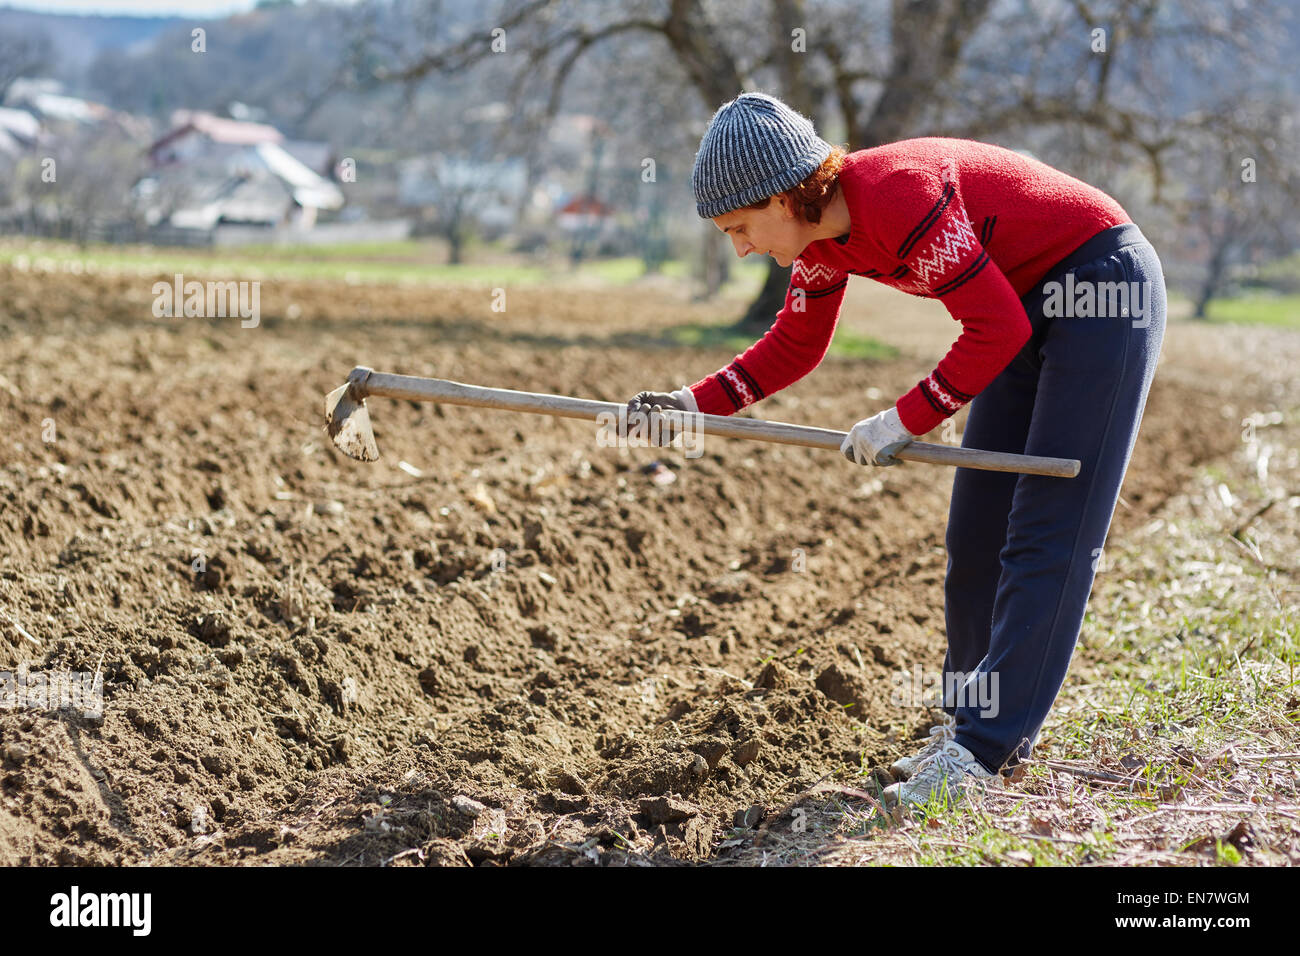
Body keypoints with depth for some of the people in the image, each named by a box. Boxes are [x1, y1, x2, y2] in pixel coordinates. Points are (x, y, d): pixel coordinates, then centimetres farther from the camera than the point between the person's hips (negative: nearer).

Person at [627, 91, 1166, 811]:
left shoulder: (899, 194, -29)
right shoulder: (820, 238, -2)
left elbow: (997, 327, -27)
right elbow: (795, 345, 12)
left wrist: (907, 419, -20)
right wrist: (697, 402, 1)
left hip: (1108, 285, -9)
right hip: (1031, 306, 9)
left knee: (1048, 535, -10)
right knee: (976, 531, 9)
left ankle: (982, 749, -11)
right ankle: (971, 724, 19)